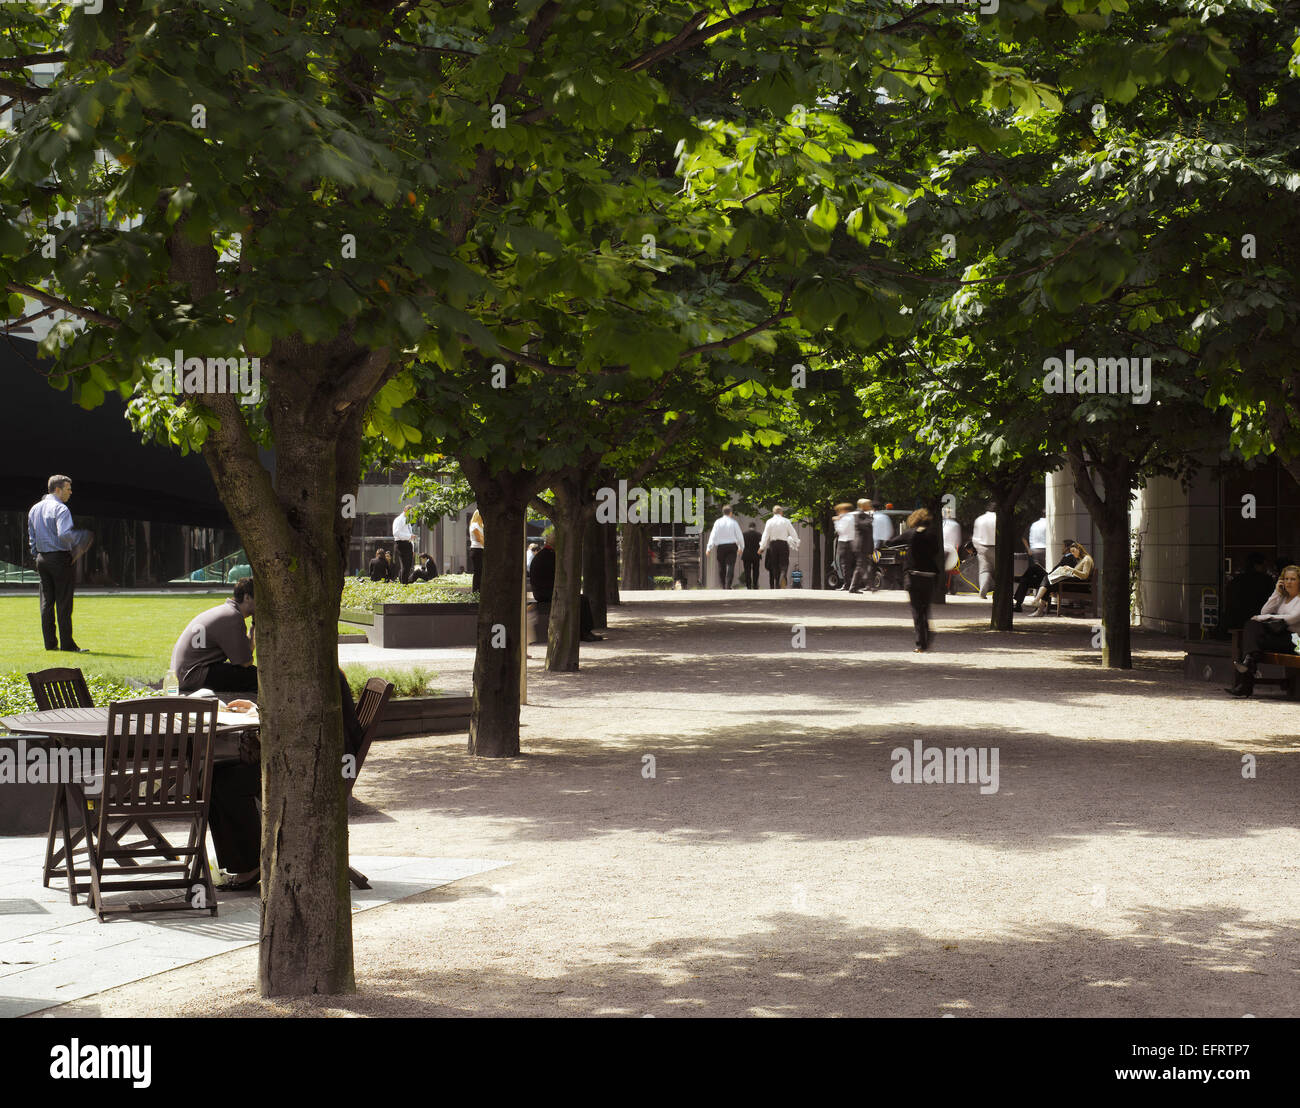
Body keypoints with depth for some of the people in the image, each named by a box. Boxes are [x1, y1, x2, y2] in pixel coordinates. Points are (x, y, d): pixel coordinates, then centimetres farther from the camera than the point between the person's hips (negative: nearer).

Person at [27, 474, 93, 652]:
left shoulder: (35, 509, 14)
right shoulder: (60, 509, -12)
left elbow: (31, 537, 17)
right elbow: (65, 534, -23)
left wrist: (38, 558, 20)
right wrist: (84, 536, -10)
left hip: (41, 558, 8)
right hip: (60, 558, -8)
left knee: (46, 602, 9)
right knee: (64, 602, -5)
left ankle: (50, 643, 11)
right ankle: (67, 643, -5)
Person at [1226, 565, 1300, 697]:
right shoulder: (1282, 598, 27)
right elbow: (1264, 612, 13)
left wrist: (1266, 618, -11)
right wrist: (1277, 592, 8)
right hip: (1276, 634, 6)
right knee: (1252, 624, -24)